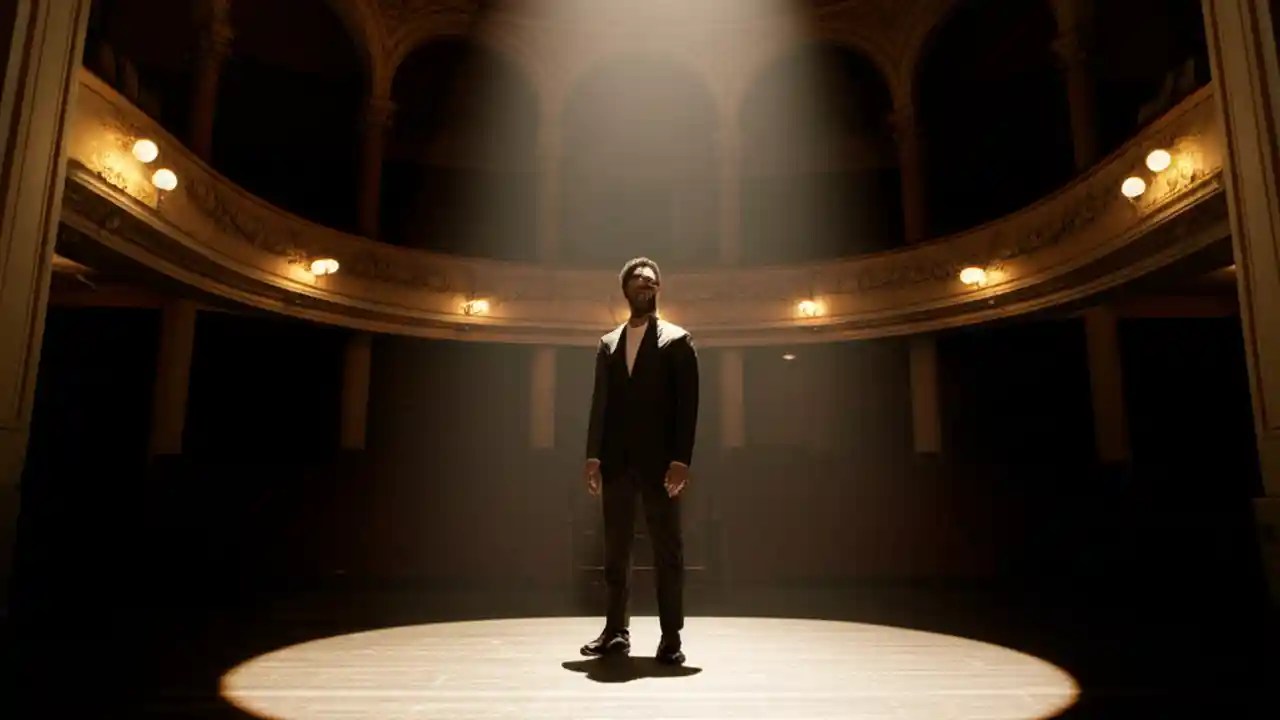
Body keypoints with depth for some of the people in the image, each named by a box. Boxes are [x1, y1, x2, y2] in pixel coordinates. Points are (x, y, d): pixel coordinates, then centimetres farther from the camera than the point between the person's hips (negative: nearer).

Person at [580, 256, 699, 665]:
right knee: (615, 550, 8)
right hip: (617, 462, 4)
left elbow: (687, 405, -5)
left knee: (667, 550, 1)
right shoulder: (608, 344, 15)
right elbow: (599, 404, 12)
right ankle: (616, 632, 18)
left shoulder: (677, 340, 3)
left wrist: (681, 460, -14)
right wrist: (594, 456, 2)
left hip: (658, 461, -4)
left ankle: (671, 637, 8)